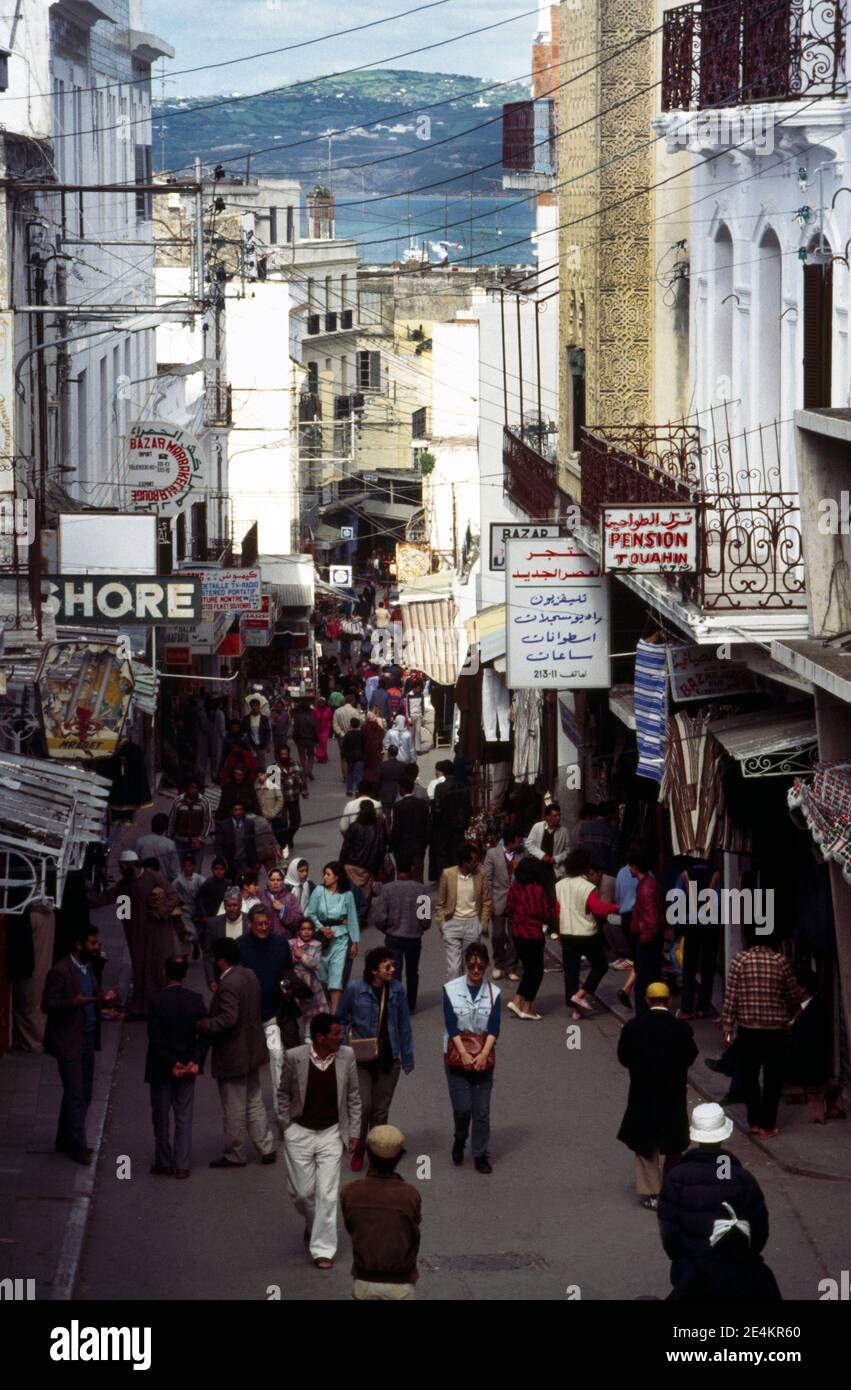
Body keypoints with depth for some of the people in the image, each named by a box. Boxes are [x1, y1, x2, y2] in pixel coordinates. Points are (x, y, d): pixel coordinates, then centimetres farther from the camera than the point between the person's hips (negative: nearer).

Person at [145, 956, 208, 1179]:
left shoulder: (157, 1002, -17)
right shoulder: (195, 1000, -6)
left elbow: (155, 1039, -18)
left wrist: (171, 1065, -11)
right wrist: (196, 1061, -7)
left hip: (161, 1069, -3)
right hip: (188, 1068, 3)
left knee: (161, 1119, 10)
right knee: (184, 1118, 9)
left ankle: (164, 1164, 16)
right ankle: (182, 1166, 9)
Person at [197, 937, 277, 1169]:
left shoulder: (228, 985, -25)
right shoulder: (249, 975, 5)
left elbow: (228, 1018, -33)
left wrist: (201, 1026, -29)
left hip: (232, 1057, -9)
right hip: (251, 1051, 9)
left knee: (234, 1110, 5)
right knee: (254, 1103, 19)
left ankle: (234, 1156, 16)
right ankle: (266, 1148, 23)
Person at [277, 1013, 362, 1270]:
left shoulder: (346, 1056, -9)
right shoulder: (294, 1057, -14)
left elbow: (353, 1096, 3)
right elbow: (283, 1092, 2)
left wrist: (354, 1132, 3)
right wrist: (285, 1125, 1)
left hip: (331, 1133, 1)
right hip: (299, 1133, -1)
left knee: (327, 1194, -3)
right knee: (302, 1191, 7)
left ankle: (323, 1249, 6)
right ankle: (312, 1225, 38)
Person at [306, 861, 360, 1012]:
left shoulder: (347, 895, -1)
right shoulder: (319, 891, -2)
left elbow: (352, 919, 5)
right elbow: (311, 914, 2)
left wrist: (355, 942, 6)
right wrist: (322, 928, -12)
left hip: (340, 938, -1)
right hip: (321, 938, 1)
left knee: (337, 974, -11)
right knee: (322, 976, 7)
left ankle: (334, 1013, -15)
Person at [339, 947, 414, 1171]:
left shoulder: (396, 990, -3)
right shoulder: (355, 990, -10)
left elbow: (404, 1026, 6)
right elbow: (341, 1020, 4)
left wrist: (407, 1059, 9)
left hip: (388, 1059, 3)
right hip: (361, 1059, -3)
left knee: (381, 1110, 10)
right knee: (363, 1106, -11)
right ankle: (358, 1152, 11)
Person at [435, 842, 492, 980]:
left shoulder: (480, 875, -1)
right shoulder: (447, 875, -6)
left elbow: (486, 902, 6)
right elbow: (440, 903, 2)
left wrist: (484, 924, 2)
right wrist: (441, 924, -2)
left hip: (473, 923, 2)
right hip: (453, 923, -2)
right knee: (453, 965, -7)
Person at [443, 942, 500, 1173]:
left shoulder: (493, 992, 1)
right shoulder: (451, 989, -3)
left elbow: (494, 1028, -4)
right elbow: (451, 1025, -8)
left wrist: (483, 1055, -16)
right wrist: (464, 1055, -16)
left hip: (483, 1058, 1)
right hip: (456, 1056, -1)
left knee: (482, 1110, 0)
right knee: (462, 1107, -6)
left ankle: (480, 1155, 11)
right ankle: (459, 1141, 23)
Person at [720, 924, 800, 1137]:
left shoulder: (739, 960, -8)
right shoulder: (780, 961, -6)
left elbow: (731, 997, -8)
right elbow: (793, 996, 4)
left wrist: (727, 1026, 0)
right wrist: (790, 1014, 25)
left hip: (748, 1029, 0)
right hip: (775, 1029, 0)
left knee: (749, 1075, 16)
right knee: (773, 1078, 8)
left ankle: (754, 1121, 18)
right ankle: (767, 1126, 9)